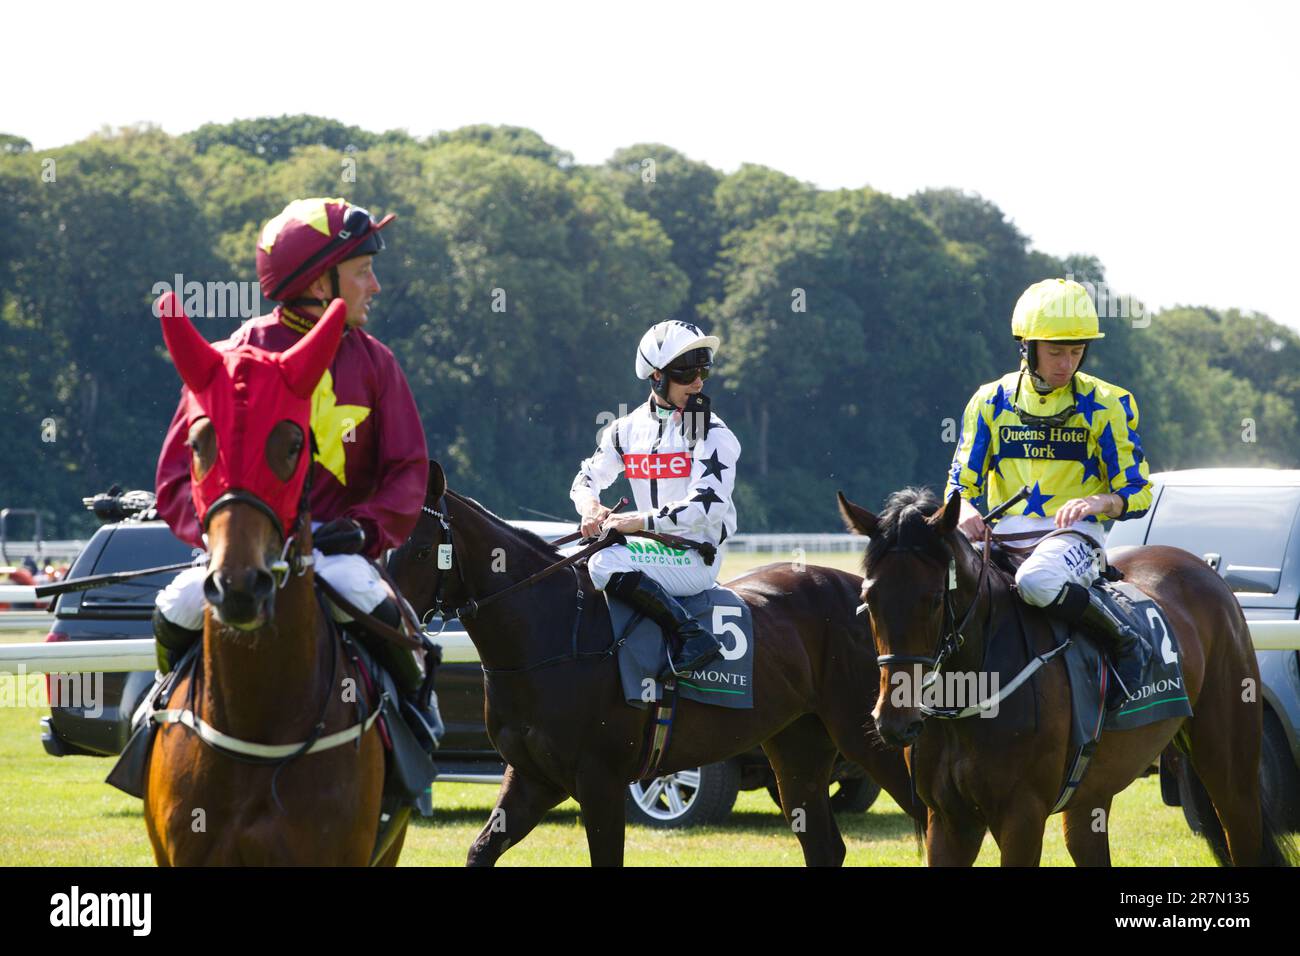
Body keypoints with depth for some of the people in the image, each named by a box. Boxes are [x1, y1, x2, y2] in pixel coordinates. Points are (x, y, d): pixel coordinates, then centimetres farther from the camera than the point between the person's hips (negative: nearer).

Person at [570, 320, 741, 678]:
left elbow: (707, 507, -21)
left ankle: (691, 637, -28)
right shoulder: (629, 428, 8)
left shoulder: (713, 435, -10)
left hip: (697, 556, -7)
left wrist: (637, 521, -21)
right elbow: (587, 479, 16)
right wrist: (590, 507, -8)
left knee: (606, 564, -29)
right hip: (653, 550, 7)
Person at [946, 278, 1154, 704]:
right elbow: (961, 484, 12)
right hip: (1000, 537, 4)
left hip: (1072, 535, -4)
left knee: (1037, 581, -39)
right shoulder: (990, 402, 10)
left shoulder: (1106, 405, 4)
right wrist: (965, 511, -13)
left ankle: (1124, 641, -19)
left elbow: (1137, 493, 3)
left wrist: (1099, 501, -20)